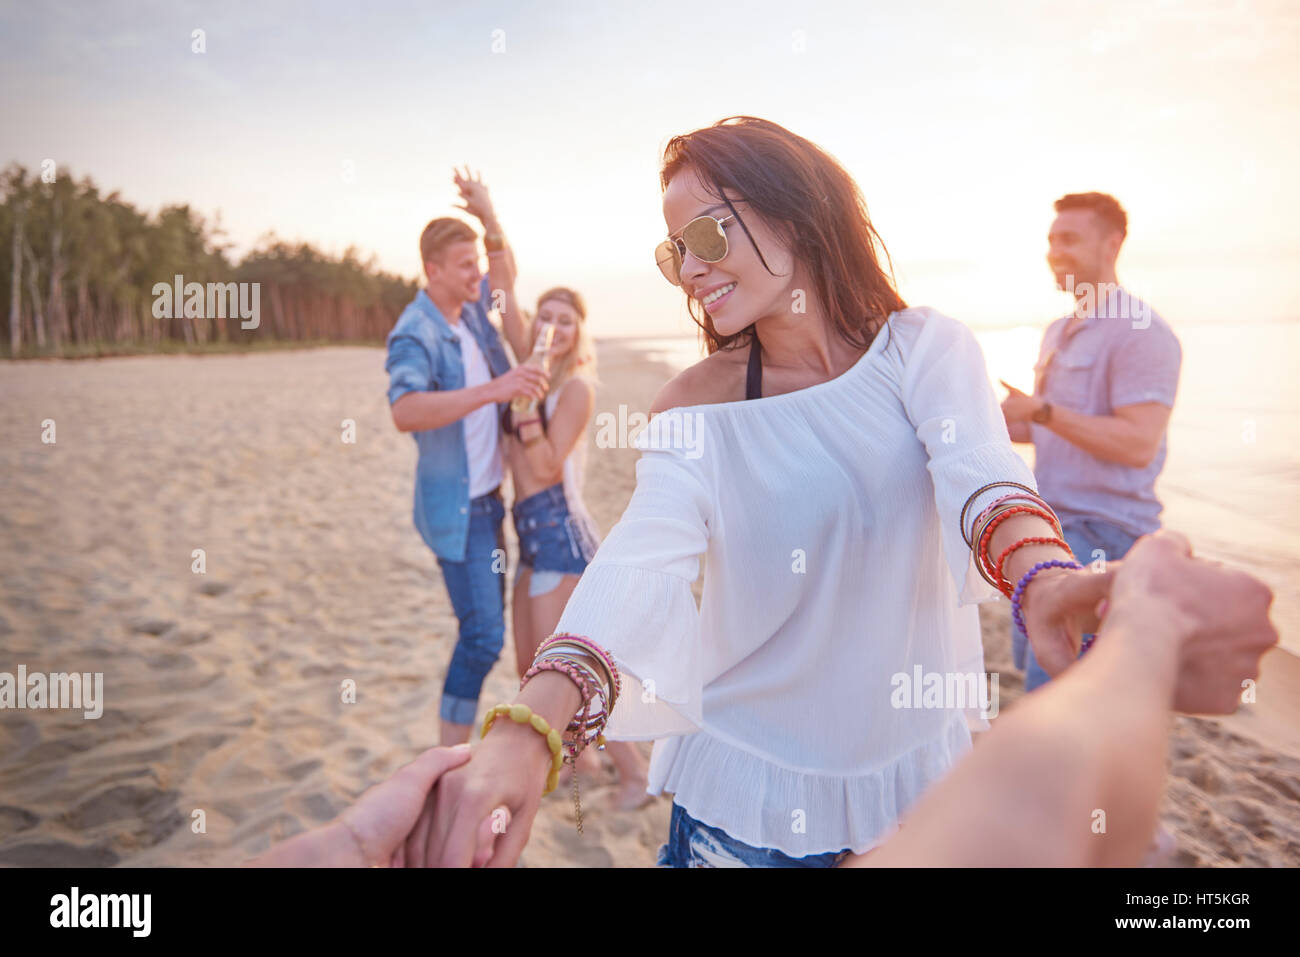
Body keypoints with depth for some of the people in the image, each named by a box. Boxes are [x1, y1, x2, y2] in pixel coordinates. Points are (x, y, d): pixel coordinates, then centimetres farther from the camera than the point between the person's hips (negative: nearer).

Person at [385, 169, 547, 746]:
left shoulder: (471, 309, 6)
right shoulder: (414, 334, -19)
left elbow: (506, 275, 27)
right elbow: (405, 411, -37)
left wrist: (489, 216, 9)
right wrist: (492, 389, -44)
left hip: (486, 498, 9)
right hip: (455, 507, -9)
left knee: (486, 629, 17)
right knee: (483, 634, -10)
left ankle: (459, 744, 31)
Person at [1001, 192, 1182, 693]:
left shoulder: (1141, 332, -13)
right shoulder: (1058, 333, 15)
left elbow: (1138, 444, -23)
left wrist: (1041, 410, -25)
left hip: (1103, 529, -9)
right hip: (1052, 521, 9)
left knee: (1051, 679, -10)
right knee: (1029, 654, 18)